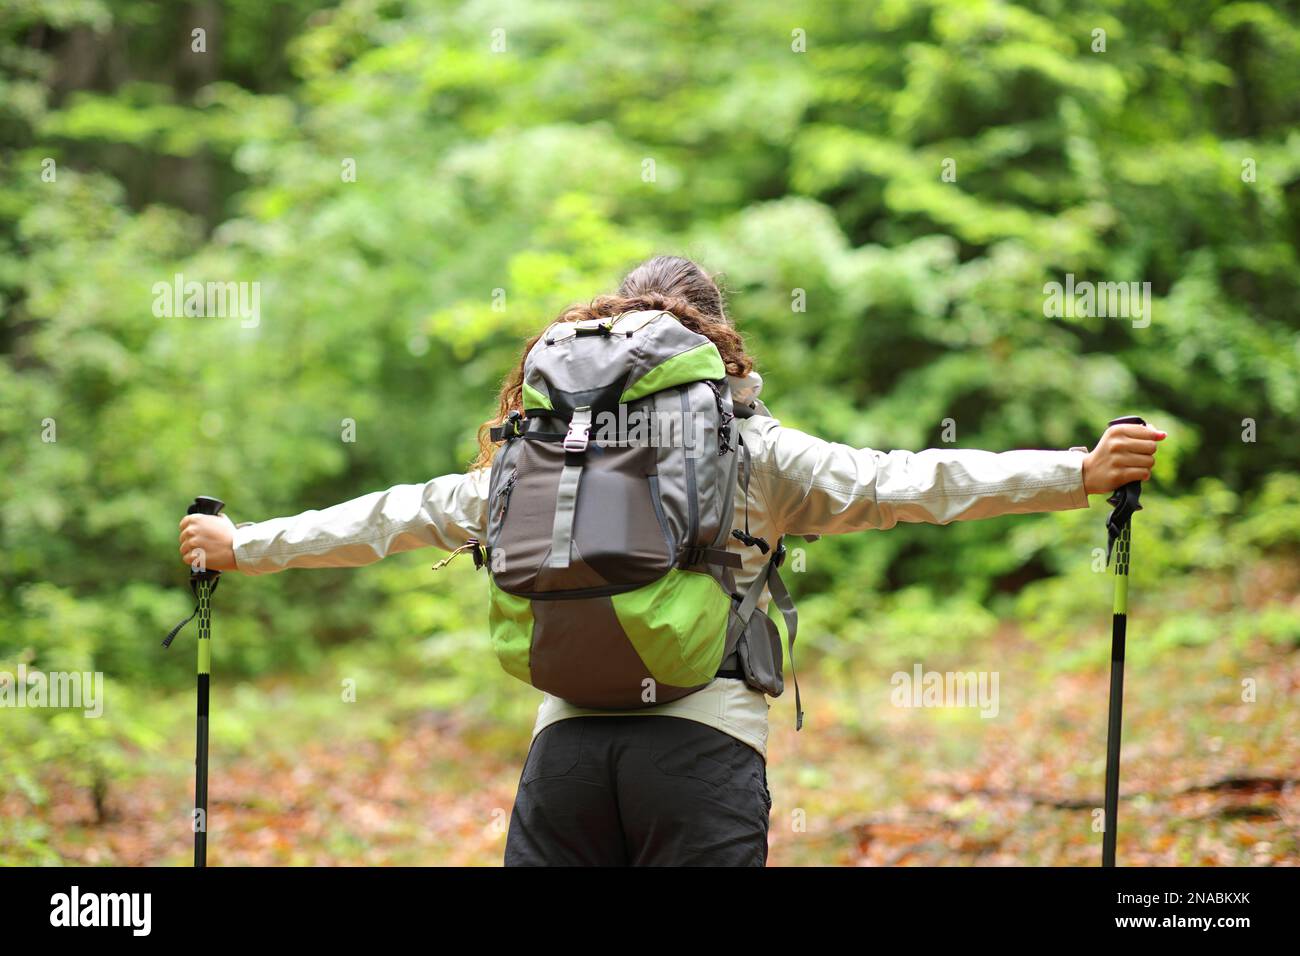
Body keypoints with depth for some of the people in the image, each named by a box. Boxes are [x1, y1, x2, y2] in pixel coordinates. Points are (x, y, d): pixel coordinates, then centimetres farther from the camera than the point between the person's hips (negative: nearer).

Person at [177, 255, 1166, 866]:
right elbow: (901, 483, -1)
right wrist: (1083, 473, -5)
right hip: (703, 745, -2)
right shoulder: (753, 452, 9)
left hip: (567, 742, 3)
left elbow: (398, 515, 24)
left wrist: (244, 544, 38)